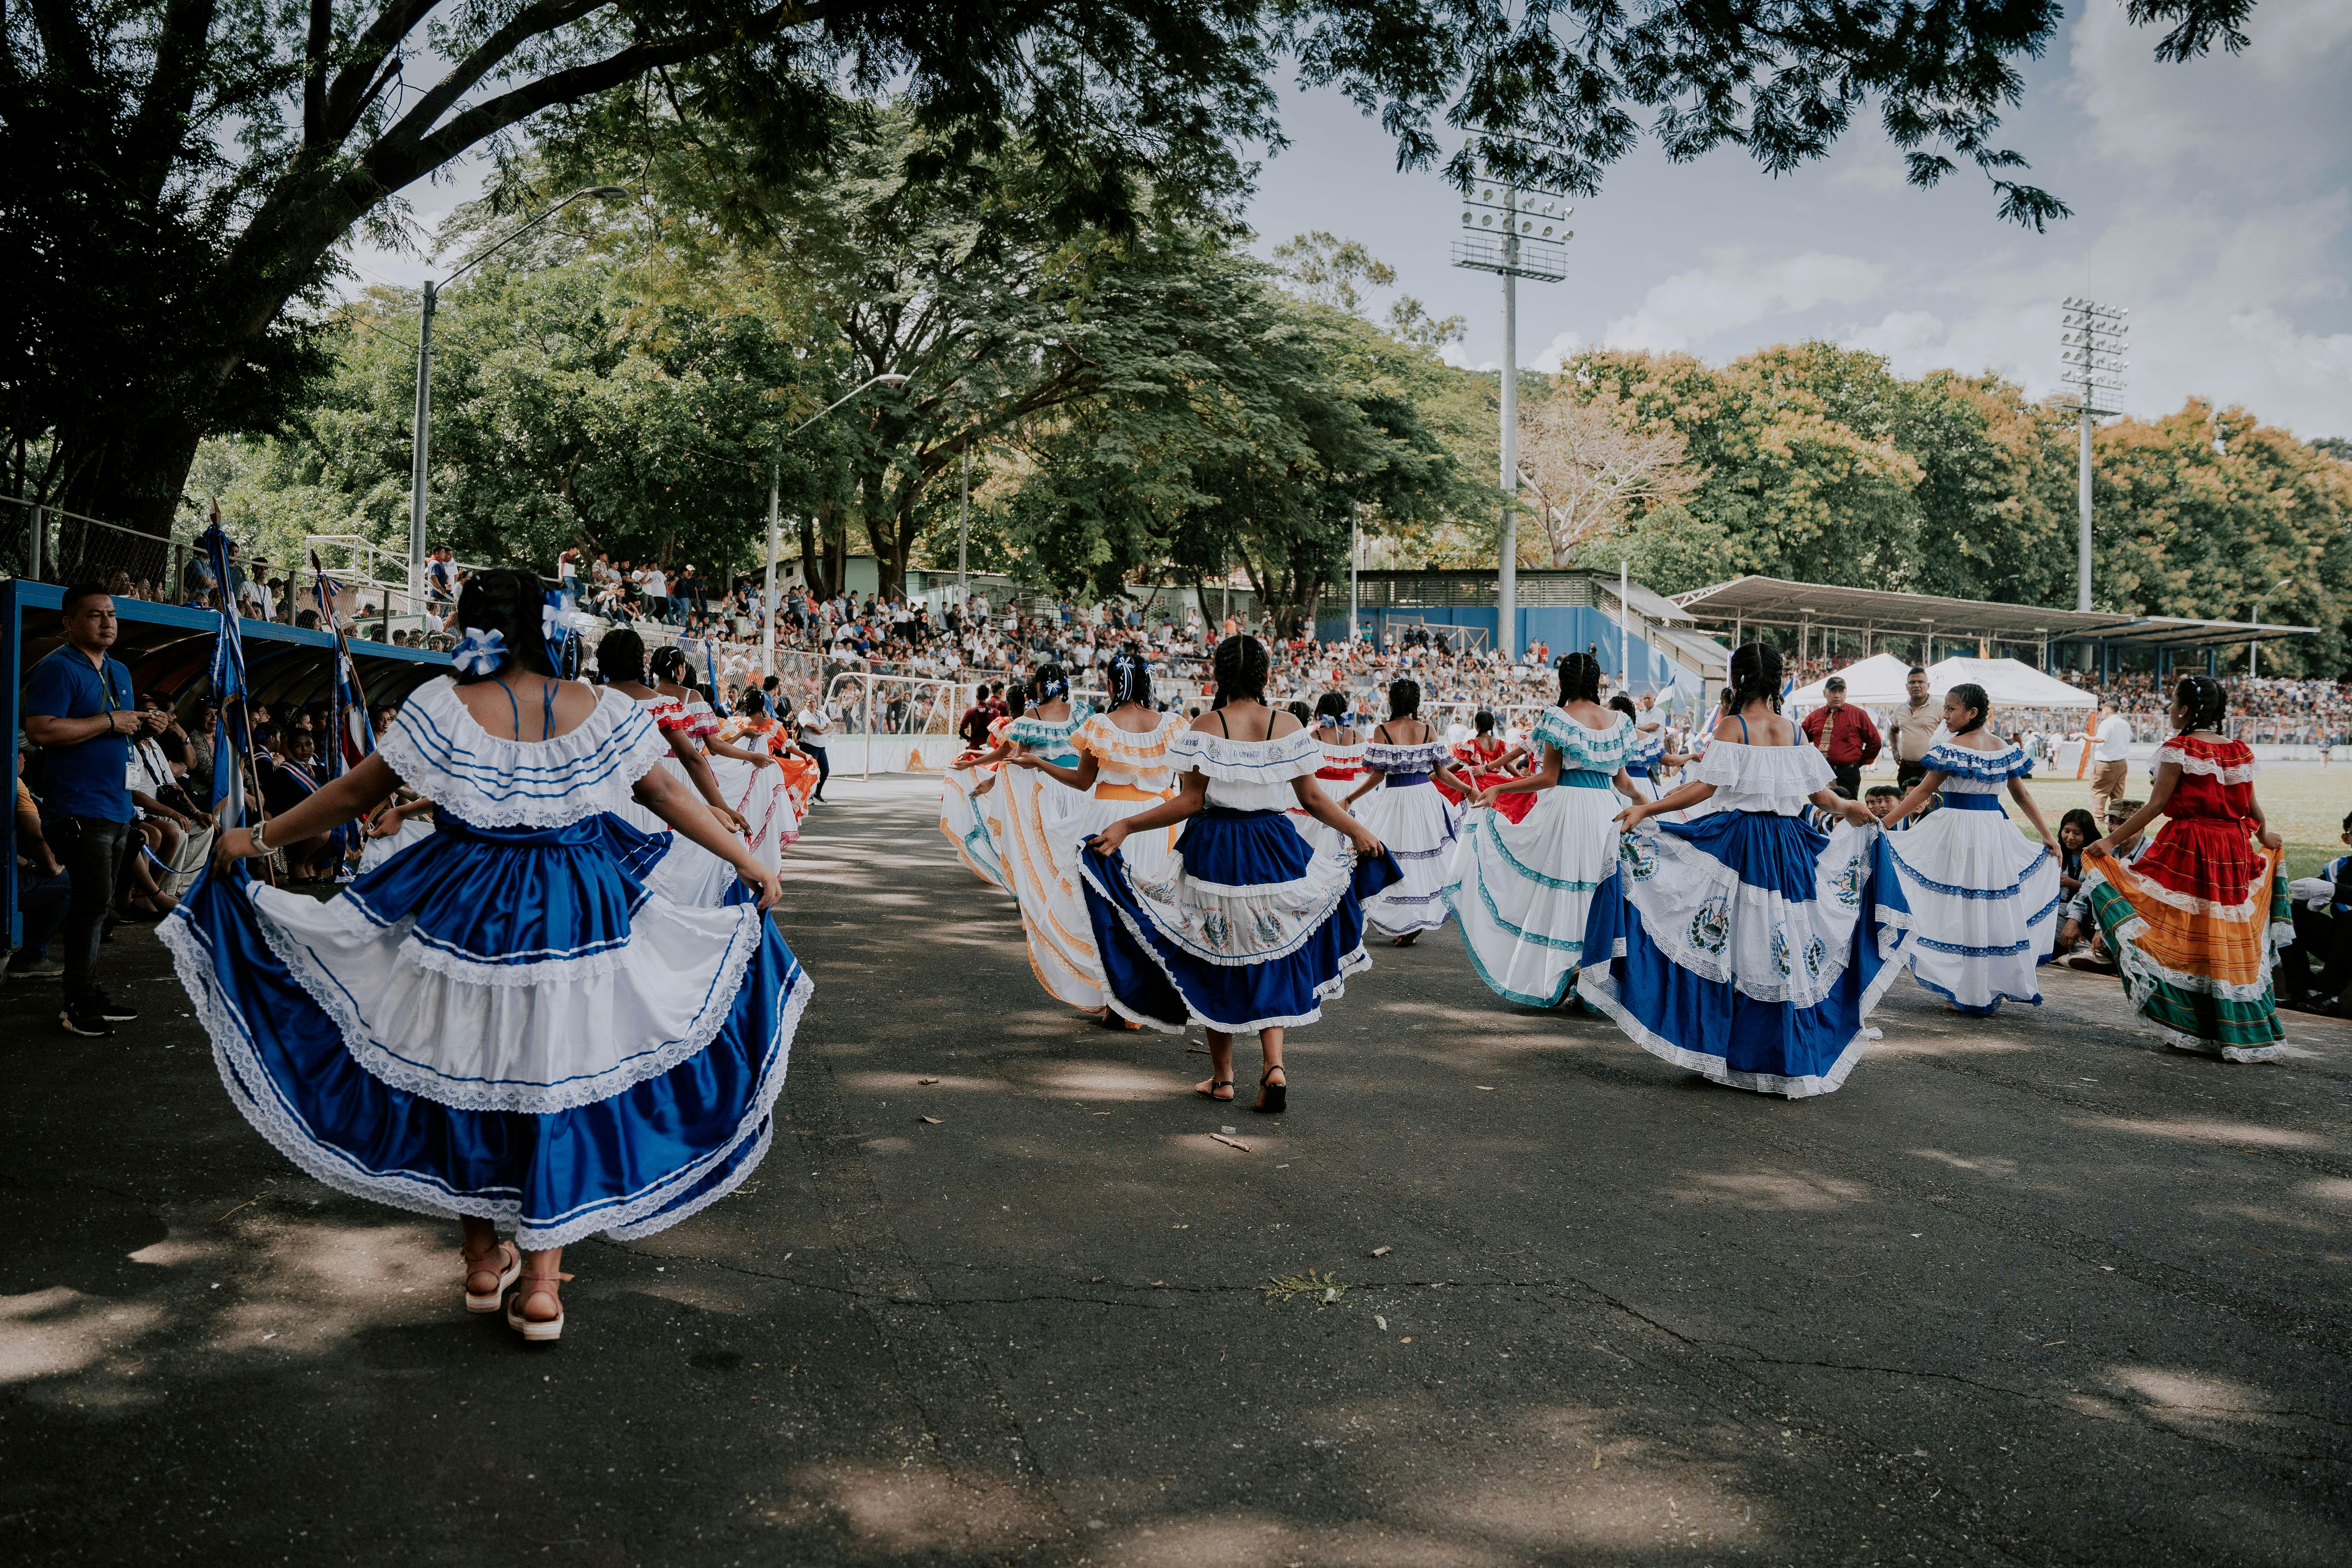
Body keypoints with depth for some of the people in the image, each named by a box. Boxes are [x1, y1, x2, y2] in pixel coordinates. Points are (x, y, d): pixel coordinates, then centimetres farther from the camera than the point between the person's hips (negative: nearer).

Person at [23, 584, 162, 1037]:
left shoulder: (119, 671, 18)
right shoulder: (57, 669, -10)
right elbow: (40, 730, -22)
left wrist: (143, 725, 7)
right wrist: (110, 722, -19)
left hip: (117, 806, 9)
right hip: (79, 808, -9)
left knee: (98, 904, 13)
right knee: (93, 901, -10)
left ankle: (90, 995, 20)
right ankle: (78, 1004, -3)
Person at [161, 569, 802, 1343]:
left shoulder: (442, 707, -6)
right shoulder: (598, 709, -3)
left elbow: (354, 793, 0)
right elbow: (670, 795, 3)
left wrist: (260, 838, 15)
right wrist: (749, 864, 14)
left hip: (464, 920, 0)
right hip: (576, 924, 1)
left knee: (461, 1076, 16)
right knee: (558, 1084, 9)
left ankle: (483, 1261, 28)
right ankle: (541, 1282, 12)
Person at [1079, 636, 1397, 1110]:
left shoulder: (1206, 727, -10)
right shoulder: (1289, 727, -3)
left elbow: (1191, 802, -13)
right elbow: (1313, 798, 0)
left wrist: (1125, 827, -9)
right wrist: (1357, 831, 14)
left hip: (1214, 852, -2)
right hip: (1274, 852, 2)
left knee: (1215, 963, 12)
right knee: (1270, 960, 13)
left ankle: (1222, 1077, 20)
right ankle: (1274, 1066, -3)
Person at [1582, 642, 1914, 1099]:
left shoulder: (1734, 727, -7)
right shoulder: (1793, 731, 7)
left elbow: (1706, 786, -18)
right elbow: (1821, 795, 10)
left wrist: (1647, 809, -20)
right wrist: (1849, 811, 31)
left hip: (1738, 842, -5)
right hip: (1787, 847, 5)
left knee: (1731, 945, 2)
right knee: (1785, 948, 9)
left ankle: (1729, 1050, 6)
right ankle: (1789, 1057, 15)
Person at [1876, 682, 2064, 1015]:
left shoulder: (1954, 748, -11)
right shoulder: (2005, 748, 8)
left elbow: (1923, 791, -12)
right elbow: (2022, 795, 11)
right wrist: (2048, 836, 18)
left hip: (1957, 830, -6)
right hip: (1996, 832, 6)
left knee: (1961, 907, 0)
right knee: (1997, 908, 12)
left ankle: (1967, 994, 4)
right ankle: (1997, 991, 19)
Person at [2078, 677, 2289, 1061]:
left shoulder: (2179, 749, -10)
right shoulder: (2240, 751, 8)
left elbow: (2157, 804, -14)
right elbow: (2252, 807, 13)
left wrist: (2112, 840, -12)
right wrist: (2264, 834, 34)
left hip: (2186, 848, -6)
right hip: (2233, 851, 6)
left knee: (2181, 935, 3)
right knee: (2230, 941, 11)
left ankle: (2191, 1028, 3)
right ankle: (2243, 1034, 15)